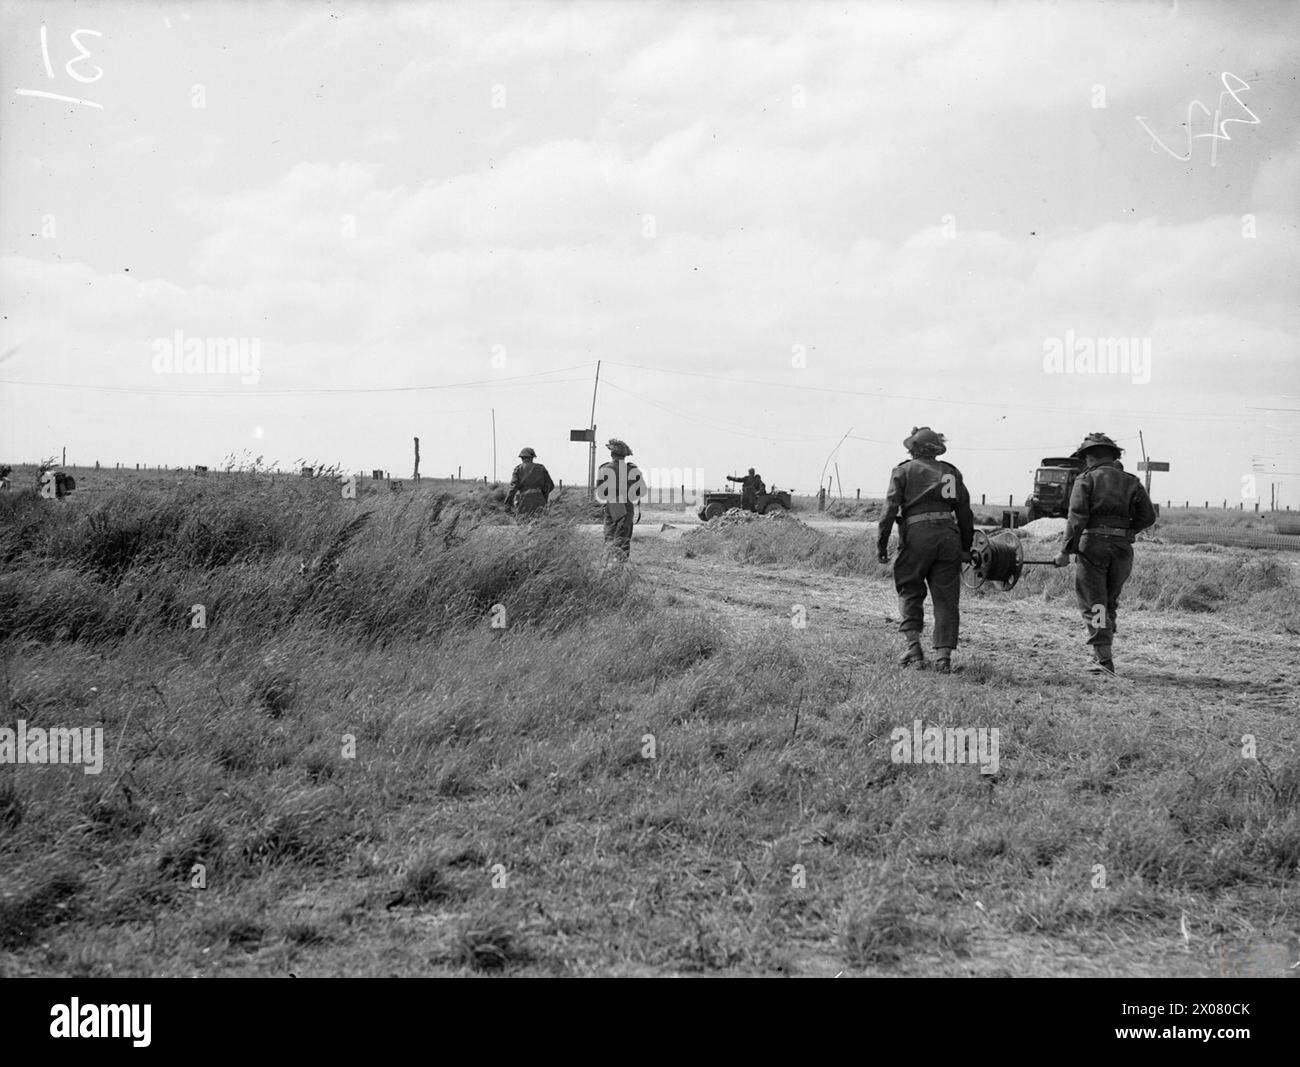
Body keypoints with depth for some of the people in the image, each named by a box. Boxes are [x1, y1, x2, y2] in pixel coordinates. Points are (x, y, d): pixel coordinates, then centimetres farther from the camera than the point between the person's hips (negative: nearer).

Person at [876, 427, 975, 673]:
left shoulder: (904, 471, 7)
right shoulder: (952, 472, 18)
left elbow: (891, 508, -1)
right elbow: (965, 512, 16)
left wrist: (881, 543, 0)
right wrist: (966, 546, 22)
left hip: (918, 533, -3)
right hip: (949, 534, 3)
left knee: (909, 591, 12)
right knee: (946, 598, 5)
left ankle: (914, 646, 0)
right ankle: (943, 655, -1)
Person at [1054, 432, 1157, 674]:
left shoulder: (1086, 479, 1)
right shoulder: (1130, 482, 13)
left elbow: (1077, 516, -10)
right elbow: (1147, 516, 6)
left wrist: (1066, 550, -10)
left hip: (1093, 544, -4)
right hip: (1122, 547, 4)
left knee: (1093, 604, -2)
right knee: (1110, 602, 17)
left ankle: (1104, 658, -12)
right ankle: (1104, 654, 17)